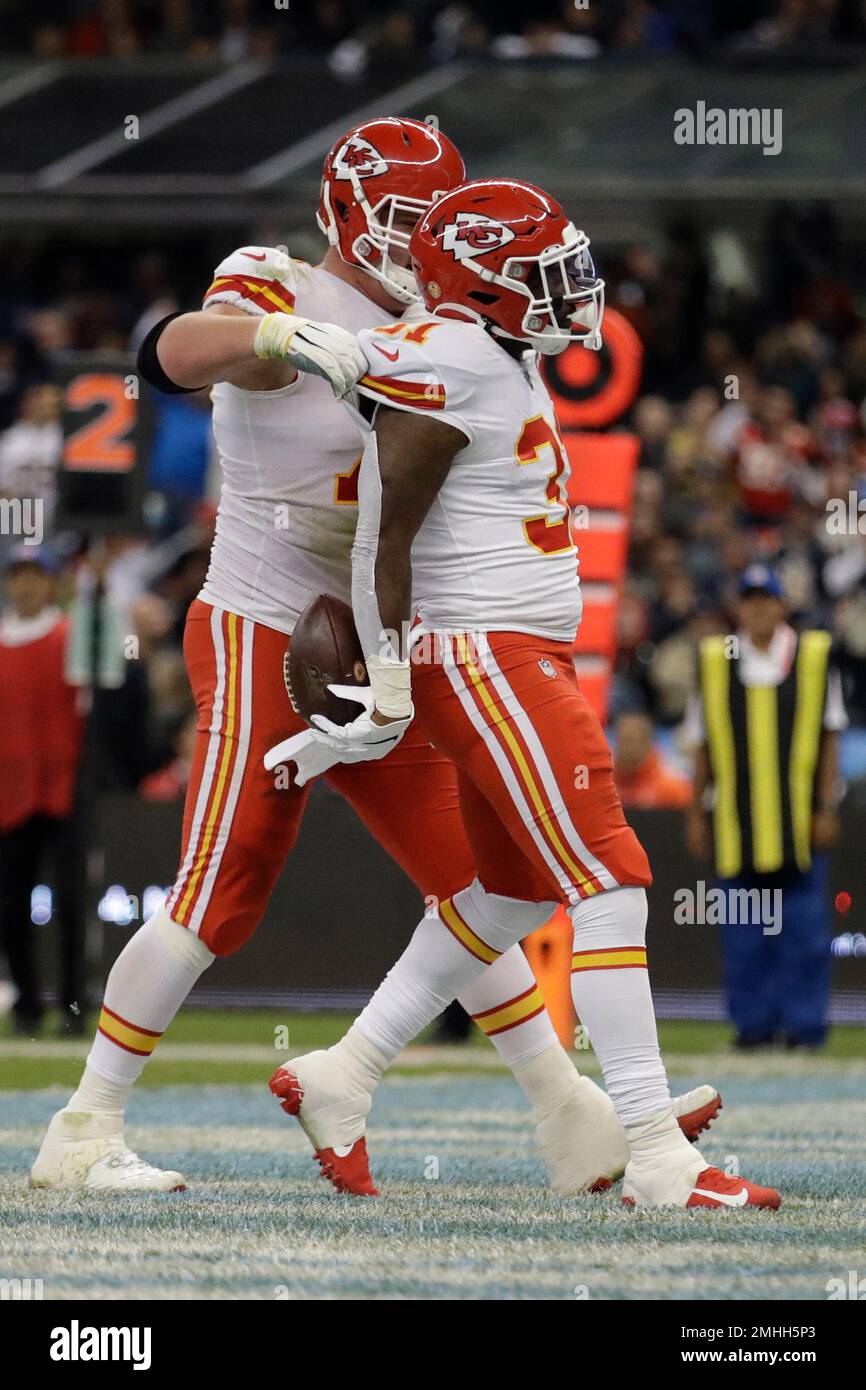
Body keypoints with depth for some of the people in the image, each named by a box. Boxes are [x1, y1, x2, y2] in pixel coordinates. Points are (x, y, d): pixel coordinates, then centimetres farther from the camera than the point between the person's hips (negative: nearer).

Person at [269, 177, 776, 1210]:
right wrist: (388, 698, -17)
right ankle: (655, 1158, -14)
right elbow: (387, 540, -17)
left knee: (514, 892, 18)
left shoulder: (504, 363, 15)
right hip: (482, 660, -11)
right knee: (608, 883, -13)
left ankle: (338, 1081, 27)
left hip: (523, 658, 11)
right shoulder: (446, 368, -16)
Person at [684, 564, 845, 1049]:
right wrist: (697, 813, 9)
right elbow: (703, 745, 13)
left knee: (805, 928, -3)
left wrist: (827, 809, -1)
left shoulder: (814, 658, 5)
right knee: (744, 932, 2)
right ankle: (754, 1022, 8)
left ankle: (804, 1023, 1)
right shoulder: (714, 661, 9)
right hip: (736, 820, 1)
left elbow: (830, 739, 6)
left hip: (799, 820, -1)